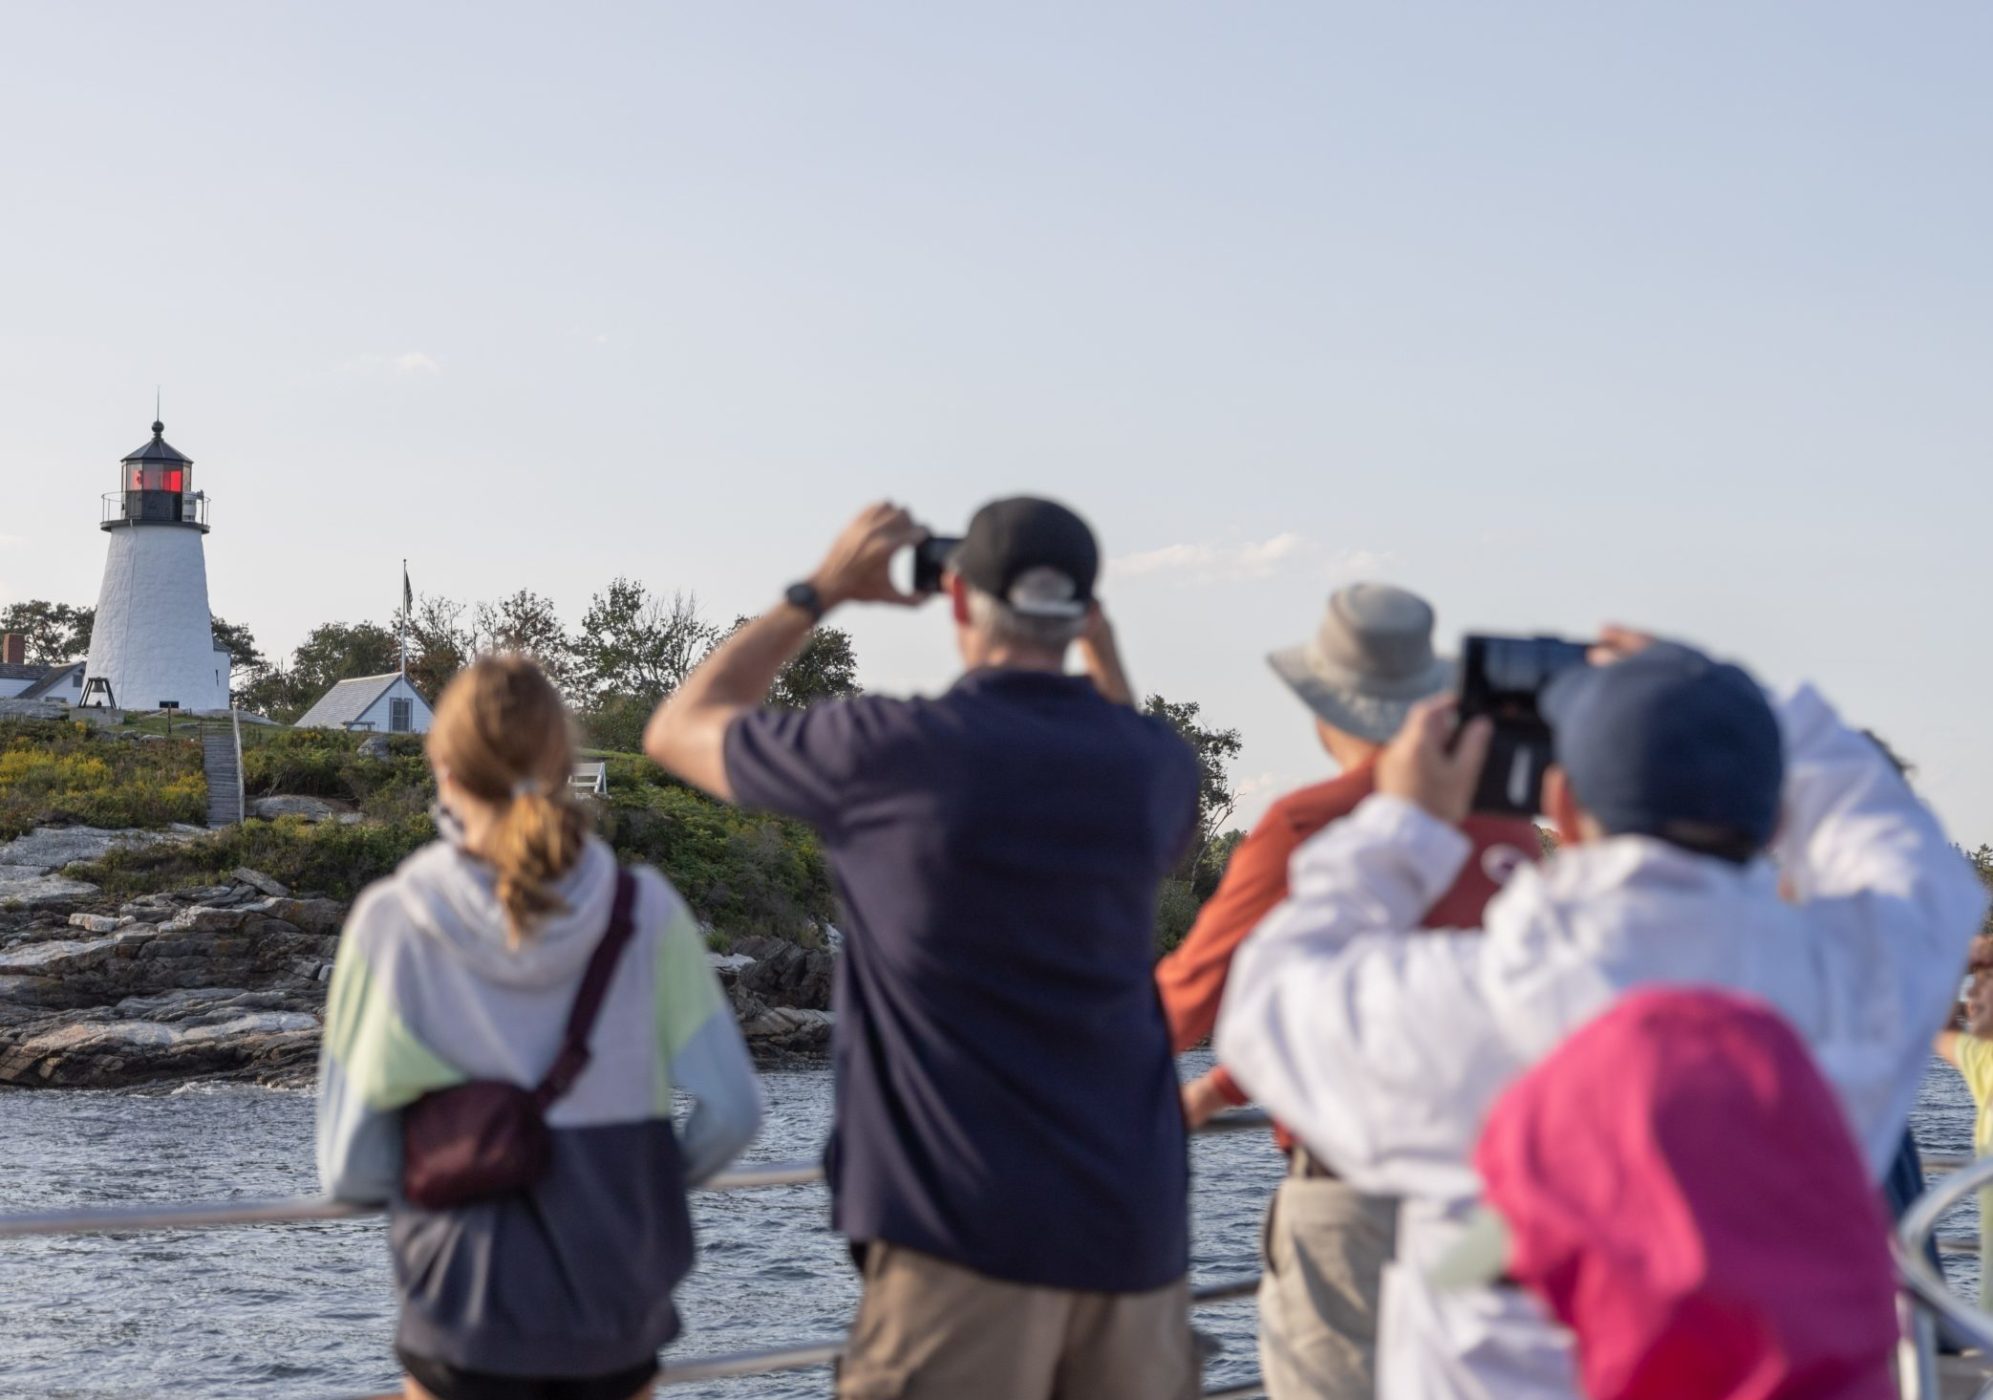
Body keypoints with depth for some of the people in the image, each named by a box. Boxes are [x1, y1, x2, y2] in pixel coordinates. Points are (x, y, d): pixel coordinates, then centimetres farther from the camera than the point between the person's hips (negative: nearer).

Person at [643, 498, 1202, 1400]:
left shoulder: (892, 750, -8)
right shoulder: (1152, 764, 4)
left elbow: (680, 729, 11)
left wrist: (821, 592, 19)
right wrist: (1099, 642, 30)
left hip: (967, 1227, -4)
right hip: (1134, 1222, 4)